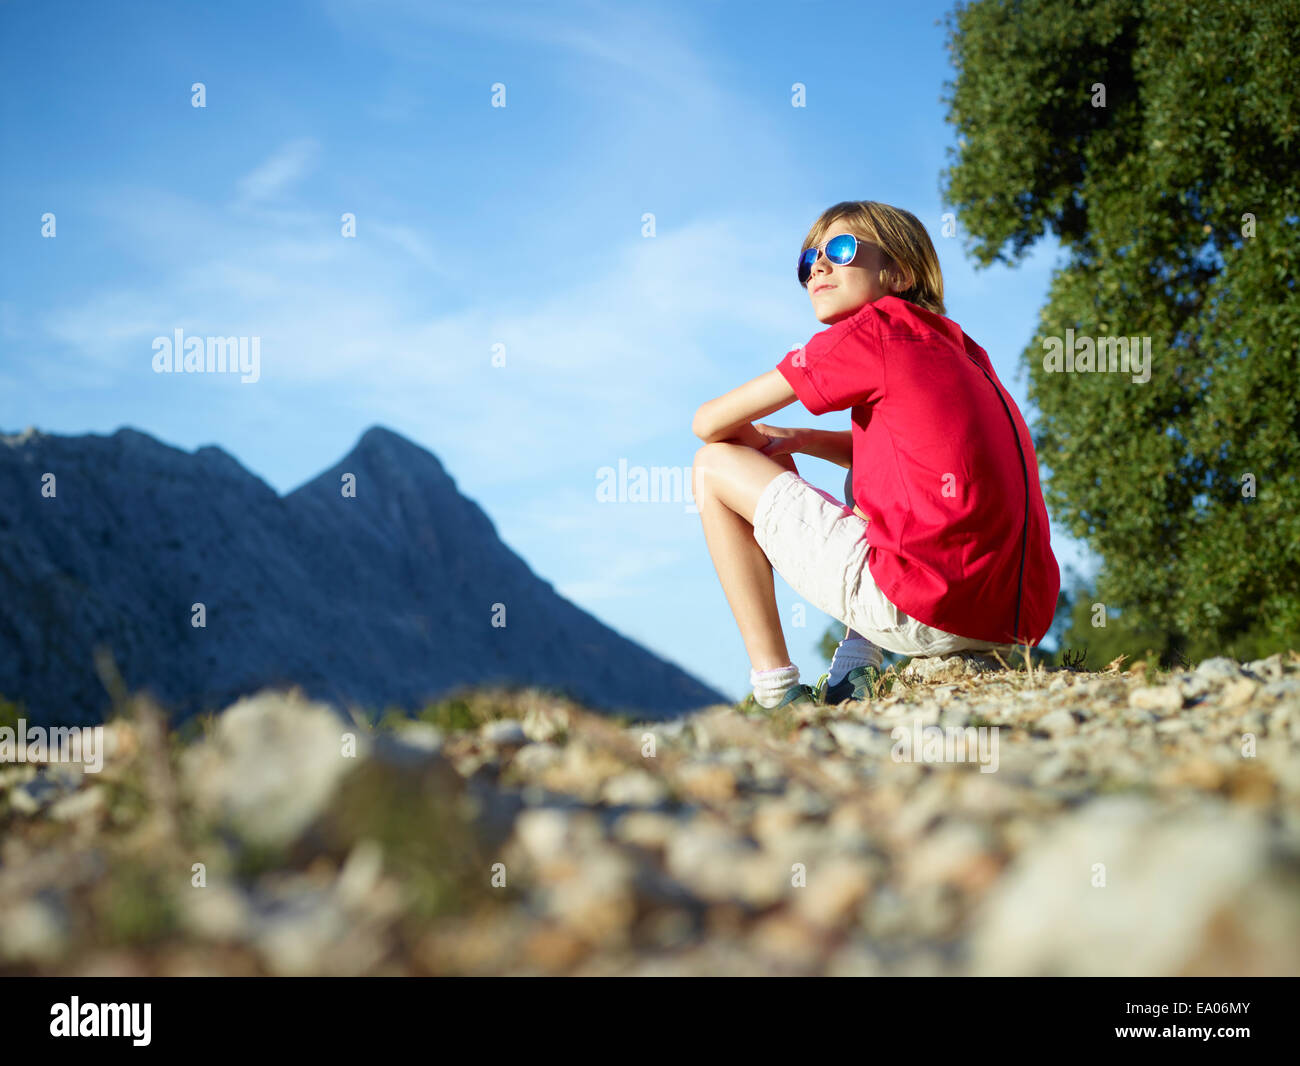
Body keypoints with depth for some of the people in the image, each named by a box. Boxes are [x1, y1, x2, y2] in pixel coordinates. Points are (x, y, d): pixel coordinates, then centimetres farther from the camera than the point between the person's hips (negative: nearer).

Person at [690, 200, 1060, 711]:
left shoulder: (875, 327, 0)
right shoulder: (957, 347, 22)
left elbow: (710, 423, 3)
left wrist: (755, 442, 26)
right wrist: (797, 440, 25)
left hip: (920, 610, -8)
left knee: (715, 464, 7)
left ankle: (776, 689, 4)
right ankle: (856, 668, 20)